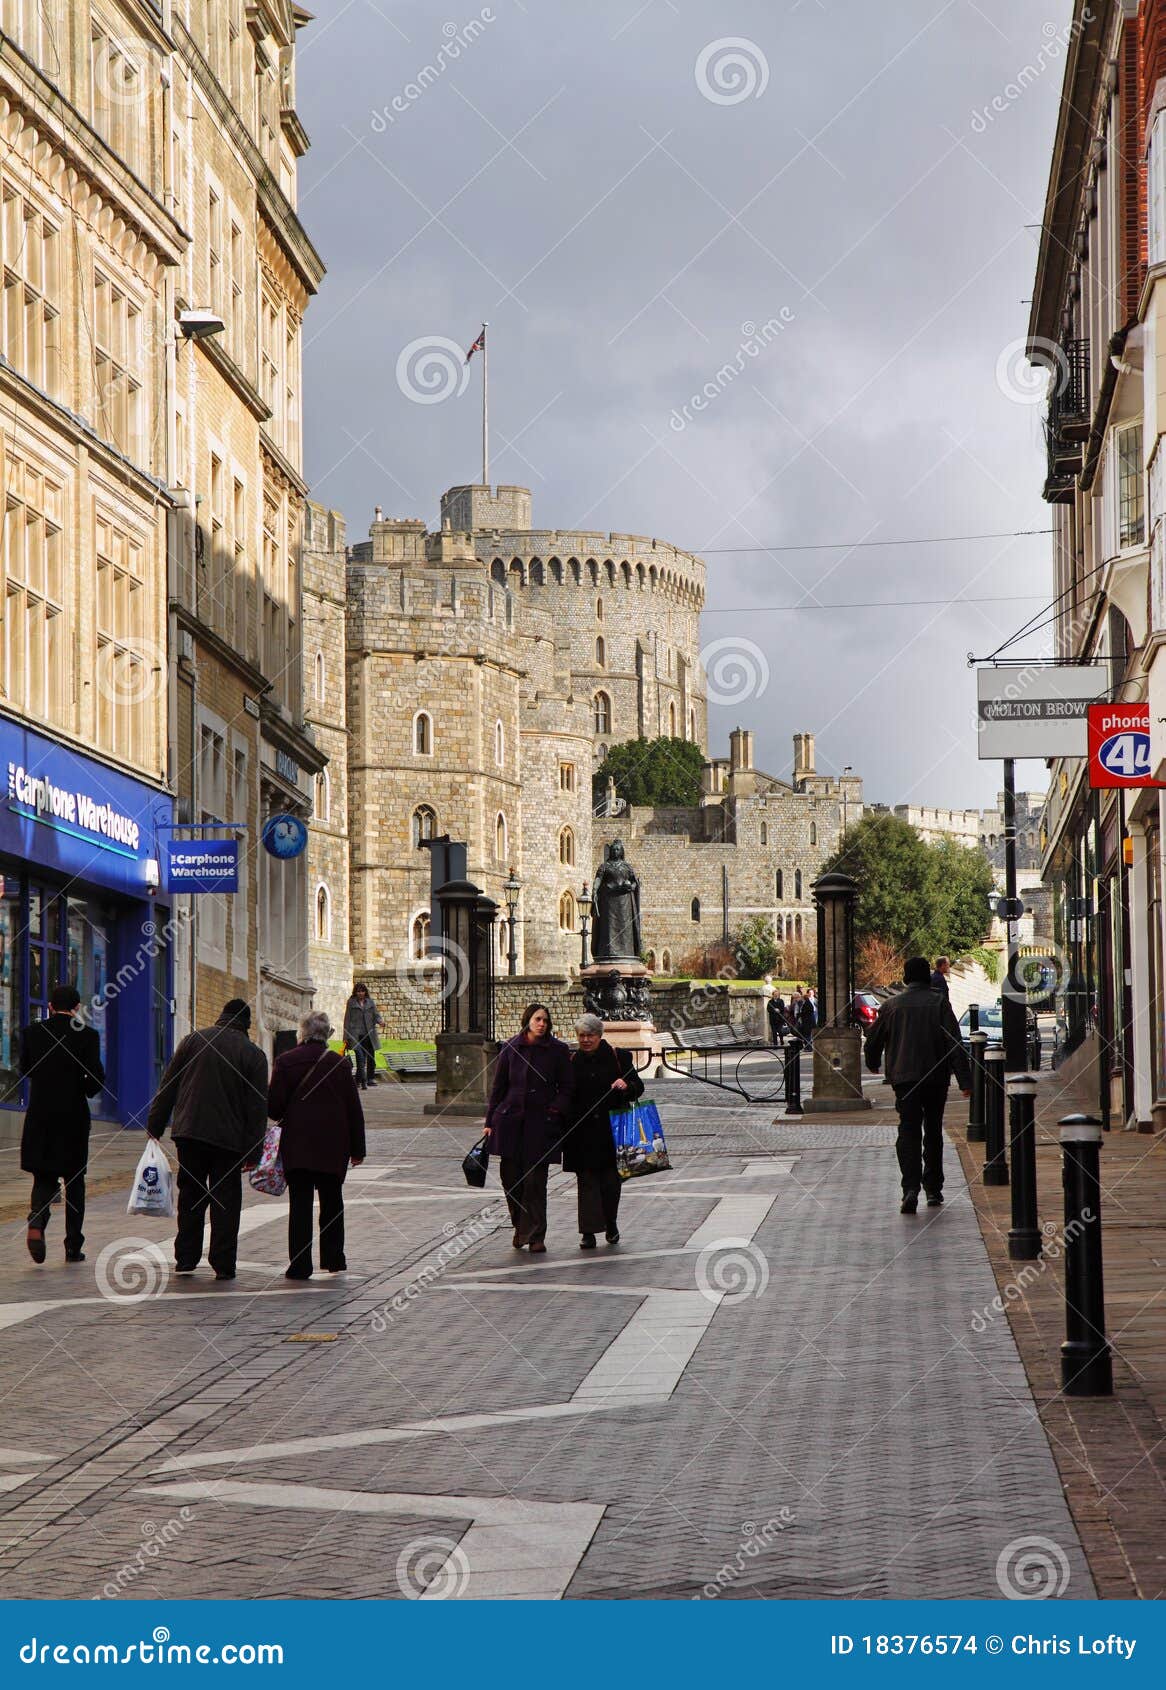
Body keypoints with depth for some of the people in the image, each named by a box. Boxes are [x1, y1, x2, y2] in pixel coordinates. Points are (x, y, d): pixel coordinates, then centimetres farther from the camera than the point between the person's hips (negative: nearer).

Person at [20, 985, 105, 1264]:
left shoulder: (32, 1032, 0)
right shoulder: (86, 1036, -8)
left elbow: (25, 1070, 11)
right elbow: (97, 1077, -12)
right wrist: (85, 1090, 8)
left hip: (39, 1118, 2)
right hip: (74, 1116, -2)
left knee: (43, 1177, 11)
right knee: (74, 1181, 11)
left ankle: (37, 1221, -19)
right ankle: (73, 1246, 12)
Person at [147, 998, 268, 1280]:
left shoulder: (193, 1040, 5)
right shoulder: (253, 1055, 0)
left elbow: (167, 1088, 6)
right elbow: (257, 1108, -3)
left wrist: (154, 1127, 11)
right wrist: (252, 1151, 0)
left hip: (189, 1132, 2)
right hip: (229, 1138, -2)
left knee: (190, 1195, 13)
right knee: (226, 1199, 4)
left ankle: (185, 1258, 14)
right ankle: (223, 1264, 1)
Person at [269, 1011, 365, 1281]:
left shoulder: (285, 1062, -5)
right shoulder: (339, 1063, 0)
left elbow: (273, 1107, -6)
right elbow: (354, 1109, 2)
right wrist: (357, 1148, 9)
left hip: (297, 1146, -2)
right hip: (333, 1147, 2)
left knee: (300, 1205, 1)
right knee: (332, 1202, 15)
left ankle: (299, 1265, -2)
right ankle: (333, 1260, 18)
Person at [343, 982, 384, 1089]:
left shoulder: (370, 1002, 14)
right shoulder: (351, 1003, 7)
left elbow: (376, 1015, 10)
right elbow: (347, 1019, 7)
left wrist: (380, 1021, -14)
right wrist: (346, 1036, 3)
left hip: (369, 1035, 3)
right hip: (356, 1035, -3)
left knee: (371, 1058, 6)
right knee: (360, 1057, -15)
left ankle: (371, 1078, 18)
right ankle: (362, 1080, -15)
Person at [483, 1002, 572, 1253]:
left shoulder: (558, 1050, 1)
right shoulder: (510, 1048, 6)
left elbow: (566, 1088, 6)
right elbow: (498, 1086, 10)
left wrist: (558, 1110, -11)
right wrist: (490, 1121, 8)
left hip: (541, 1122, -2)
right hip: (510, 1120, 2)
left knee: (535, 1181, -4)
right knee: (510, 1177, 4)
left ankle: (535, 1237, 2)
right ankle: (520, 1226, 25)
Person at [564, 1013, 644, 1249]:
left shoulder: (618, 1057, 4)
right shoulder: (572, 1061, 10)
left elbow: (638, 1087, 4)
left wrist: (627, 1086, -17)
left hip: (610, 1130, -1)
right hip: (583, 1132, 1)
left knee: (610, 1181, 2)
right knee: (587, 1180, -2)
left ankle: (611, 1224, 23)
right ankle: (589, 1232, -3)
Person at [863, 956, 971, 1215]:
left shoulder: (891, 1006, 3)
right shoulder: (939, 1003, -1)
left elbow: (873, 1040, 13)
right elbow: (955, 1042, -9)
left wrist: (873, 1064, 34)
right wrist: (964, 1079, -10)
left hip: (904, 1078, -1)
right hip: (936, 1077, 1)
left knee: (909, 1133, -4)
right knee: (933, 1133, 15)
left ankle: (911, 1188, -23)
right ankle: (933, 1190, 19)